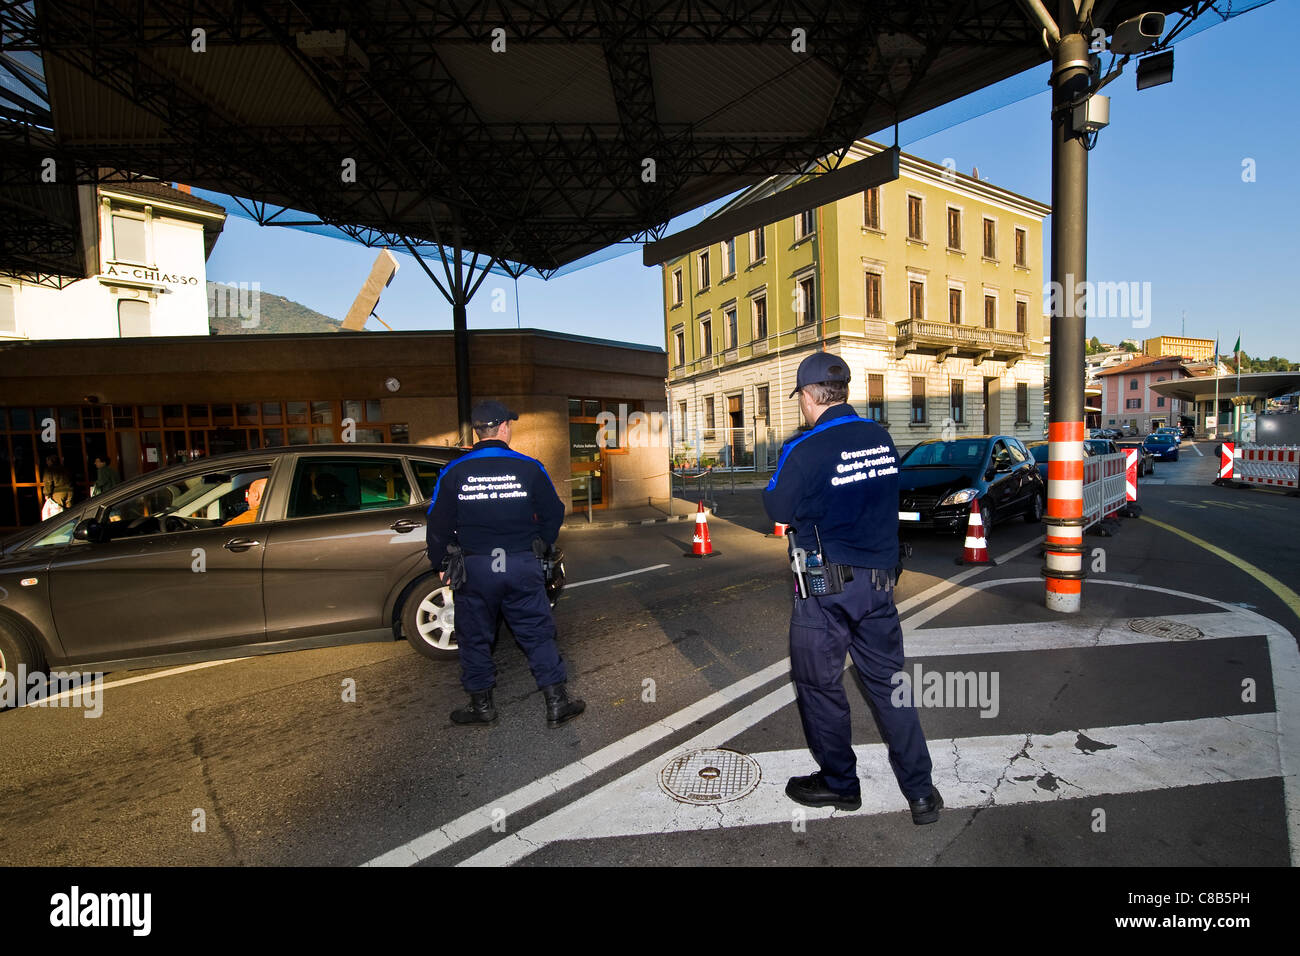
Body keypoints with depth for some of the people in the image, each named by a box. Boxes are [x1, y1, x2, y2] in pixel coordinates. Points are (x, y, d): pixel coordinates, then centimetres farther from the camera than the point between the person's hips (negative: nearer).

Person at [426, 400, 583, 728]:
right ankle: (557, 703, 16)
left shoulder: (454, 472, -4)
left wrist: (441, 562, 16)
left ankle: (481, 705, 29)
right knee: (538, 634, 10)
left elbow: (438, 525, 1)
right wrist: (542, 542, 21)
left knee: (475, 638, 16)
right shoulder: (528, 468, -5)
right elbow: (554, 513, 3)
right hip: (522, 565, 0)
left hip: (473, 567, 1)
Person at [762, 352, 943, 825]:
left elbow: (778, 510, -9)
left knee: (820, 686, 13)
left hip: (825, 588, -6)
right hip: (879, 580, 6)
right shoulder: (882, 438, 3)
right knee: (888, 681, 17)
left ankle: (839, 783, 30)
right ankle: (921, 792, 26)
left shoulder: (804, 450, -18)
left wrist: (775, 483, 9)